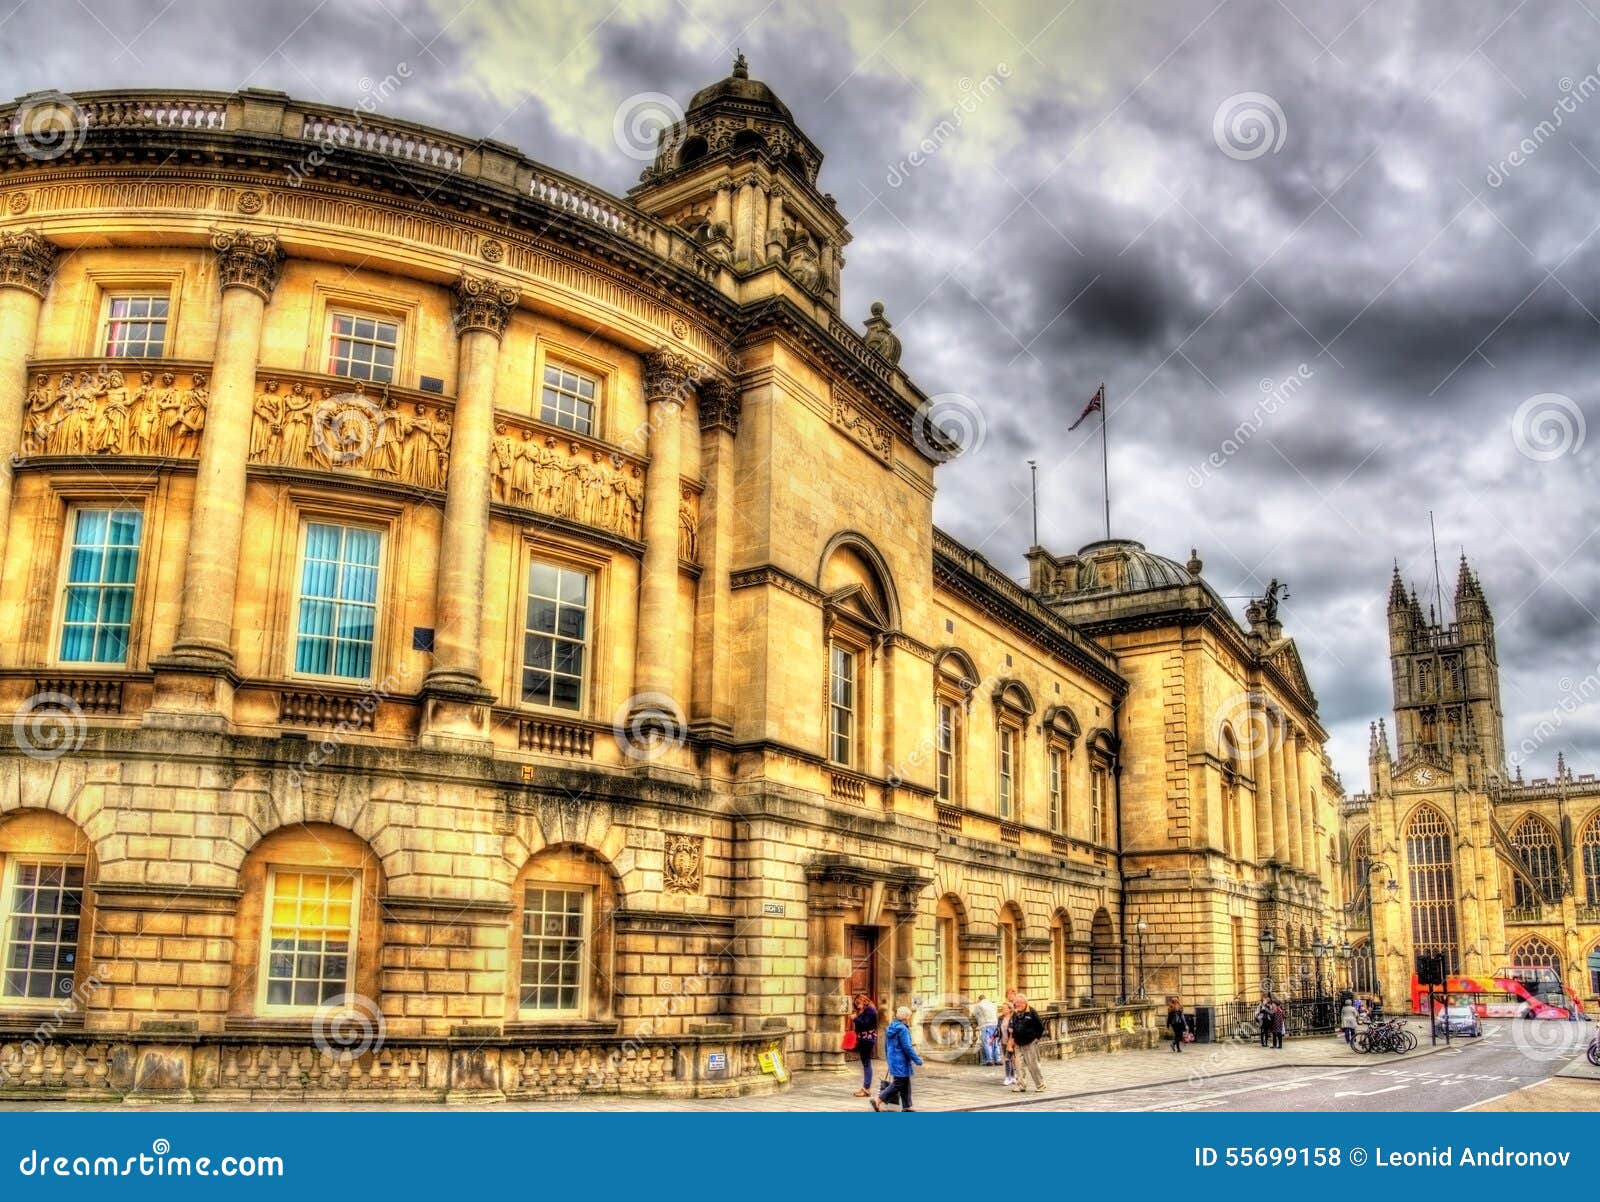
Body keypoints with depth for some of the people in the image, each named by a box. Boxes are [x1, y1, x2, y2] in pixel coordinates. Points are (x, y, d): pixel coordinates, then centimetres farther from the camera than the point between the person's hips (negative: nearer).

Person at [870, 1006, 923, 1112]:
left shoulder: (890, 1028, 11)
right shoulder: (902, 1029, -18)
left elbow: (886, 1046, 18)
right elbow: (907, 1047, -20)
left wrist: (888, 1060, 27)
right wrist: (917, 1060, -12)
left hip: (893, 1059, 10)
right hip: (901, 1062, -10)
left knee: (906, 1084, 14)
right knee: (898, 1084, -4)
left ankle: (906, 1107, 17)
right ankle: (877, 1100, -6)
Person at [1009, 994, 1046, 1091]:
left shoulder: (1032, 1012, -9)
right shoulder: (1015, 1015, 11)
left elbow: (1040, 1026, -6)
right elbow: (1013, 1027, 23)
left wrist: (1037, 1038, -5)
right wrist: (1013, 1038, 12)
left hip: (1030, 1043, -6)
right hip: (1019, 1044, 6)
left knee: (1033, 1065, -1)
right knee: (1020, 1065, 3)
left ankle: (1040, 1085, 13)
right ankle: (1020, 1085, 8)